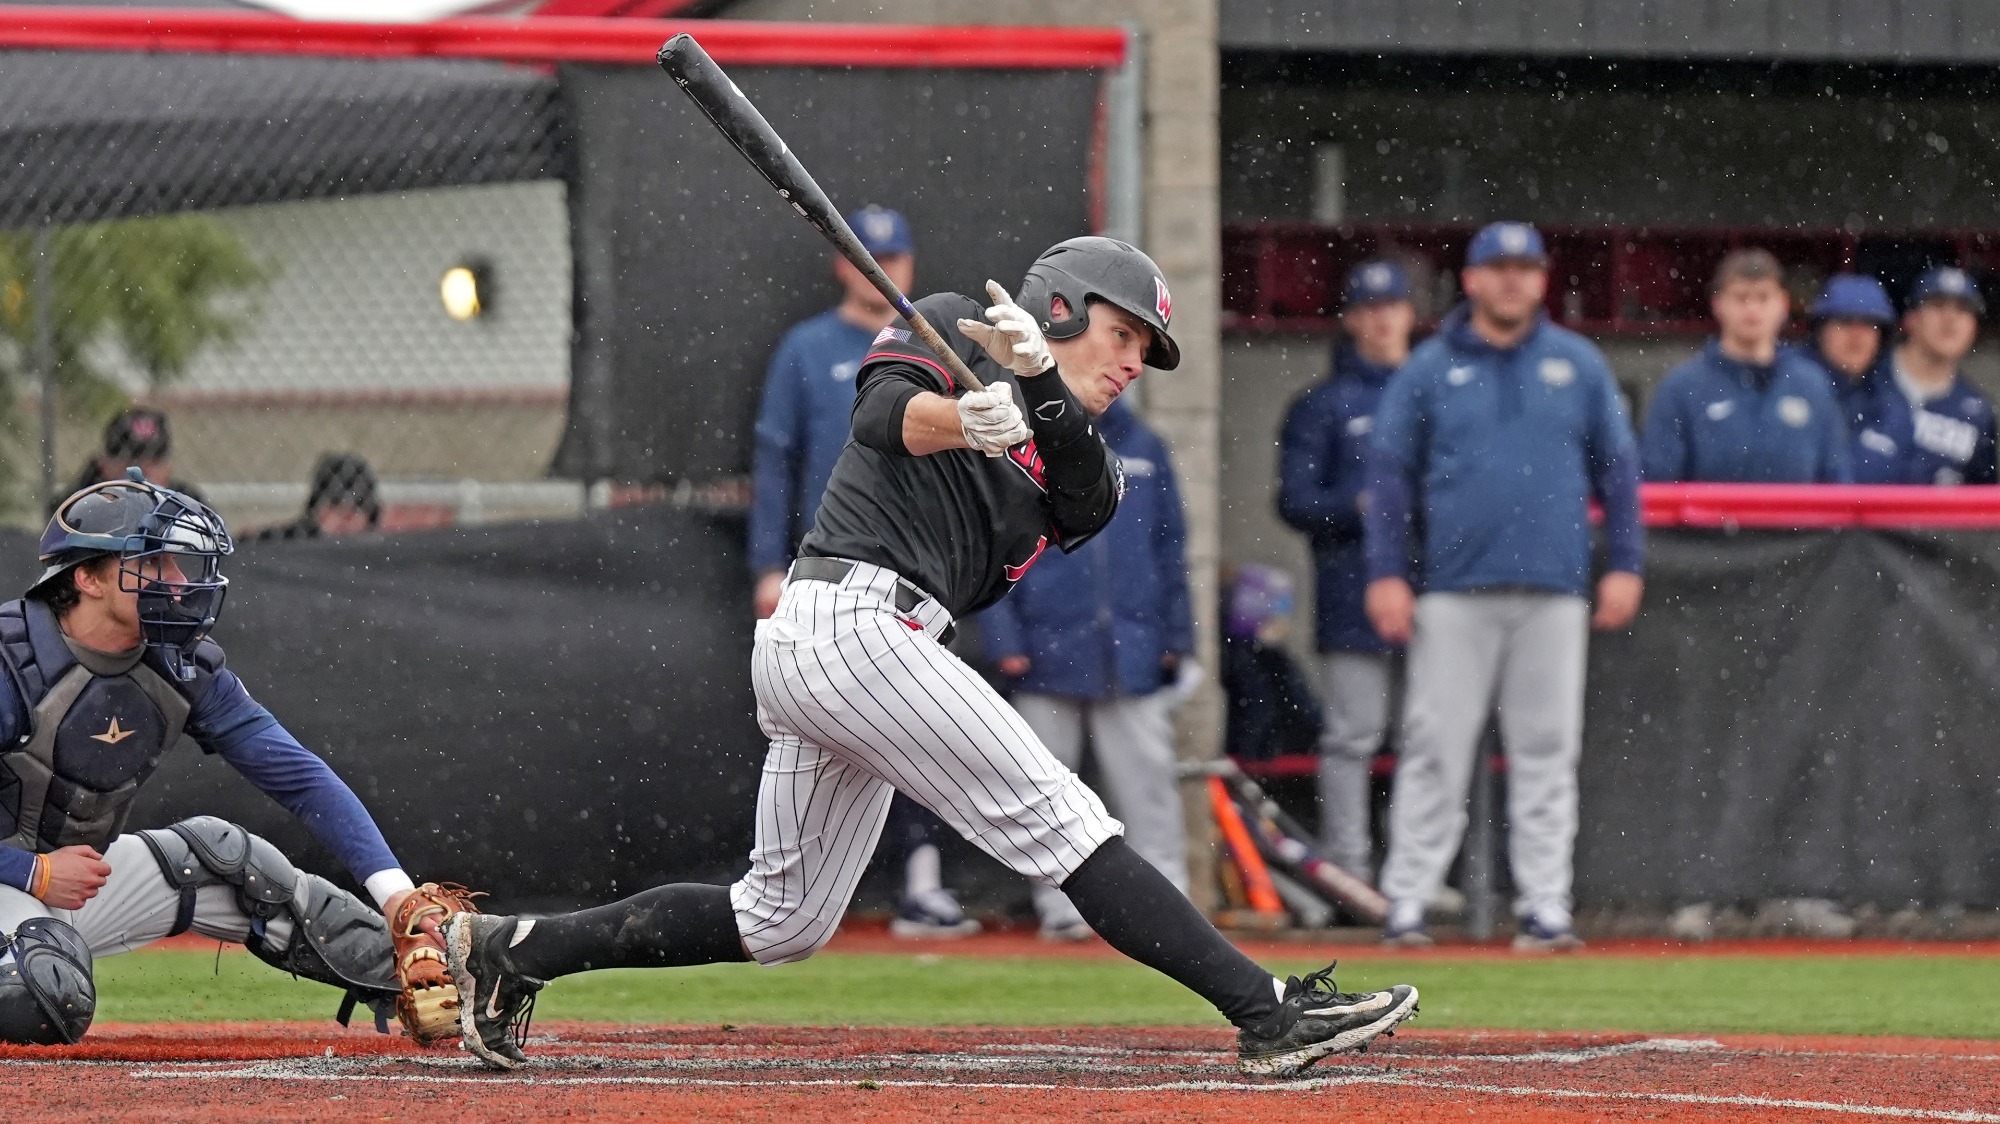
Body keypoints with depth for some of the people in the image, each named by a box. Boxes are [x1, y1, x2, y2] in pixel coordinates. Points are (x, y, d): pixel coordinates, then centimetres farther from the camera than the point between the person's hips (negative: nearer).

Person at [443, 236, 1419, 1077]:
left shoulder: (1078, 470, 23)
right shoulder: (951, 328, 7)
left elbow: (1087, 483, -1)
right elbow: (885, 411, -12)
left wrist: (1037, 384, -21)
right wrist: (964, 421, -33)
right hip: (855, 616, -9)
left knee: (783, 919, 12)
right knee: (1057, 818, -14)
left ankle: (514, 951, 16)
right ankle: (1266, 1011, -21)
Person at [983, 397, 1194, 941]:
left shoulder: (1142, 449, 11)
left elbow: (1171, 548, 13)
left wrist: (1175, 636, 6)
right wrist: (1004, 641, -8)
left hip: (1134, 653, 1)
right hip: (1048, 650, -1)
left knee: (1147, 782, -2)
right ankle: (1059, 905, 12)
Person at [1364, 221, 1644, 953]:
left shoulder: (1578, 365, 11)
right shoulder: (1430, 370, 7)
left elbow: (1618, 468, 12)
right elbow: (1389, 473, 5)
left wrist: (1625, 564, 3)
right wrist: (1385, 574, -4)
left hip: (1554, 591, 1)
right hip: (1454, 589, -1)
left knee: (1547, 753, 1)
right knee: (1434, 749, -3)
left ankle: (1544, 905, 4)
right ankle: (1406, 903, 0)